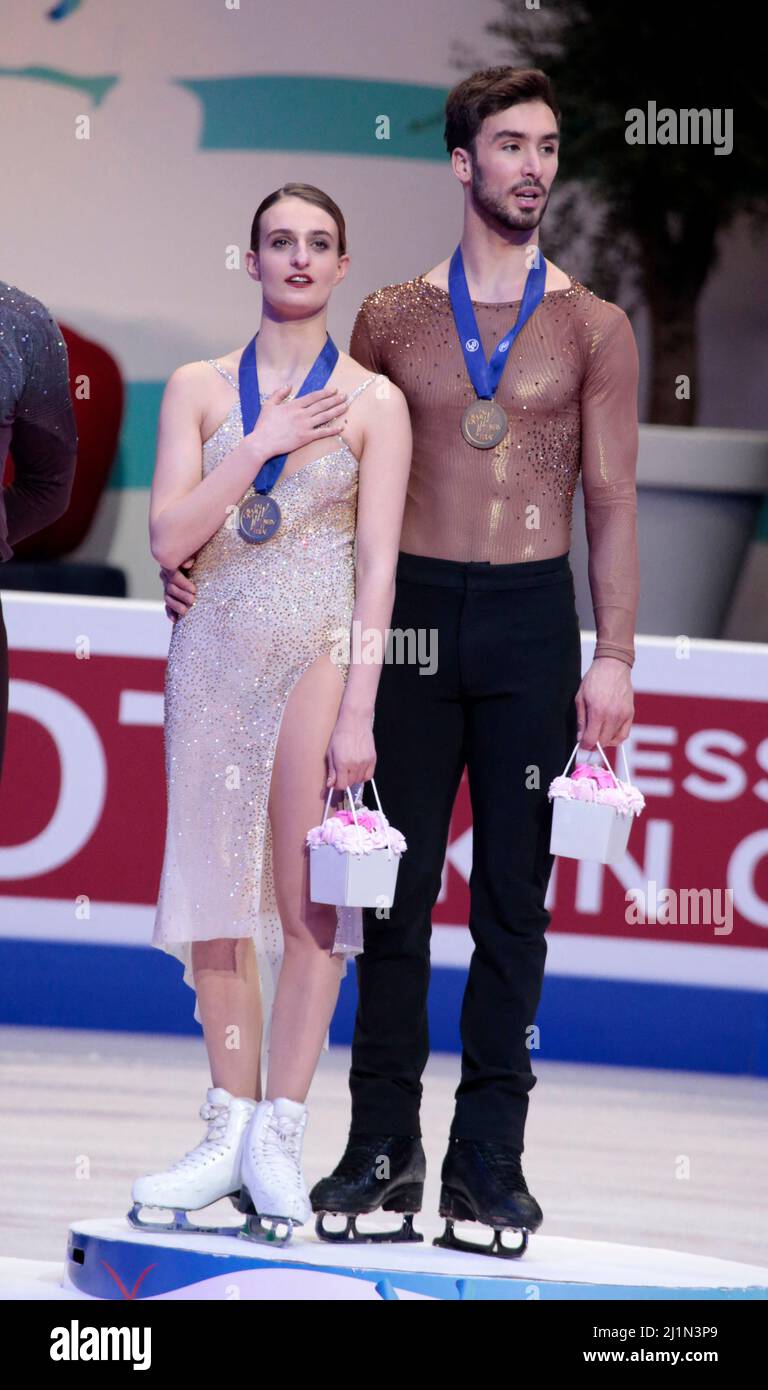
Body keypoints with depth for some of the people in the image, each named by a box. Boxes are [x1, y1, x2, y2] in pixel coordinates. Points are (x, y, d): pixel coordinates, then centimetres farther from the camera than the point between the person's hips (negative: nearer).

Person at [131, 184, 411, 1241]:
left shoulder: (373, 402, 1)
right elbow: (170, 537, -2)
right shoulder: (199, 388, 7)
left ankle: (277, 1138, 1)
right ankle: (229, 1130, 11)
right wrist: (260, 446, -11)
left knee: (310, 898, -4)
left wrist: (357, 716, -9)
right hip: (215, 657, 2)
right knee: (218, 889, 4)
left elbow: (377, 566, -3)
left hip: (318, 656, -2)